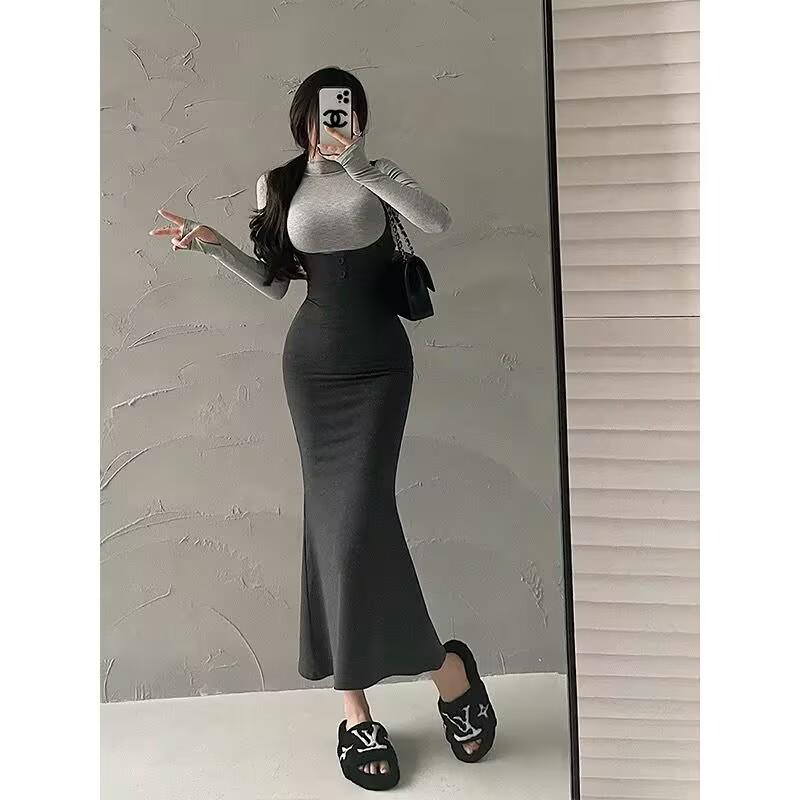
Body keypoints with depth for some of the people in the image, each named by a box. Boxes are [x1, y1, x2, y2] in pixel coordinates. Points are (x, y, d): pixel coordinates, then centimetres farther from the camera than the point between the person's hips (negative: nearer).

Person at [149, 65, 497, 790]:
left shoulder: (376, 176, 4)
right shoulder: (278, 186, 11)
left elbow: (440, 222, -15)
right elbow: (275, 283, 14)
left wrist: (364, 165, -18)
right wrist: (215, 245, 2)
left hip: (379, 362, -2)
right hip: (312, 361, 3)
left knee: (359, 515, -12)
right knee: (334, 517, -1)